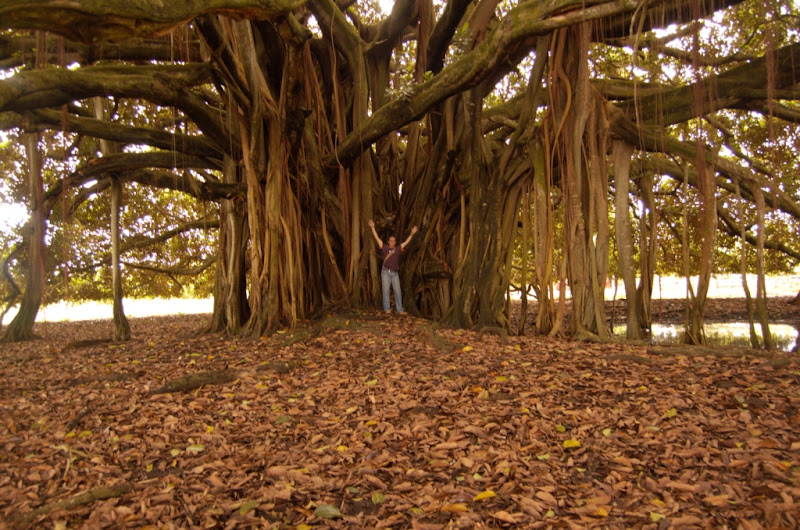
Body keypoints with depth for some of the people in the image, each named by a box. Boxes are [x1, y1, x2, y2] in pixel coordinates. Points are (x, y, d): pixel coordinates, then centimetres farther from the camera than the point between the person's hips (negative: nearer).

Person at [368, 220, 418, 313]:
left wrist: (412, 233, 10)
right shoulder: (384, 248, 7)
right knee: (386, 290, -4)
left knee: (398, 291, -2)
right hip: (385, 272, -2)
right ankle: (387, 308, -1)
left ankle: (399, 309, 2)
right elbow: (377, 238, 5)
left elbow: (406, 242, 15)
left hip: (395, 273, 2)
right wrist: (372, 227, 1)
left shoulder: (398, 249, 12)